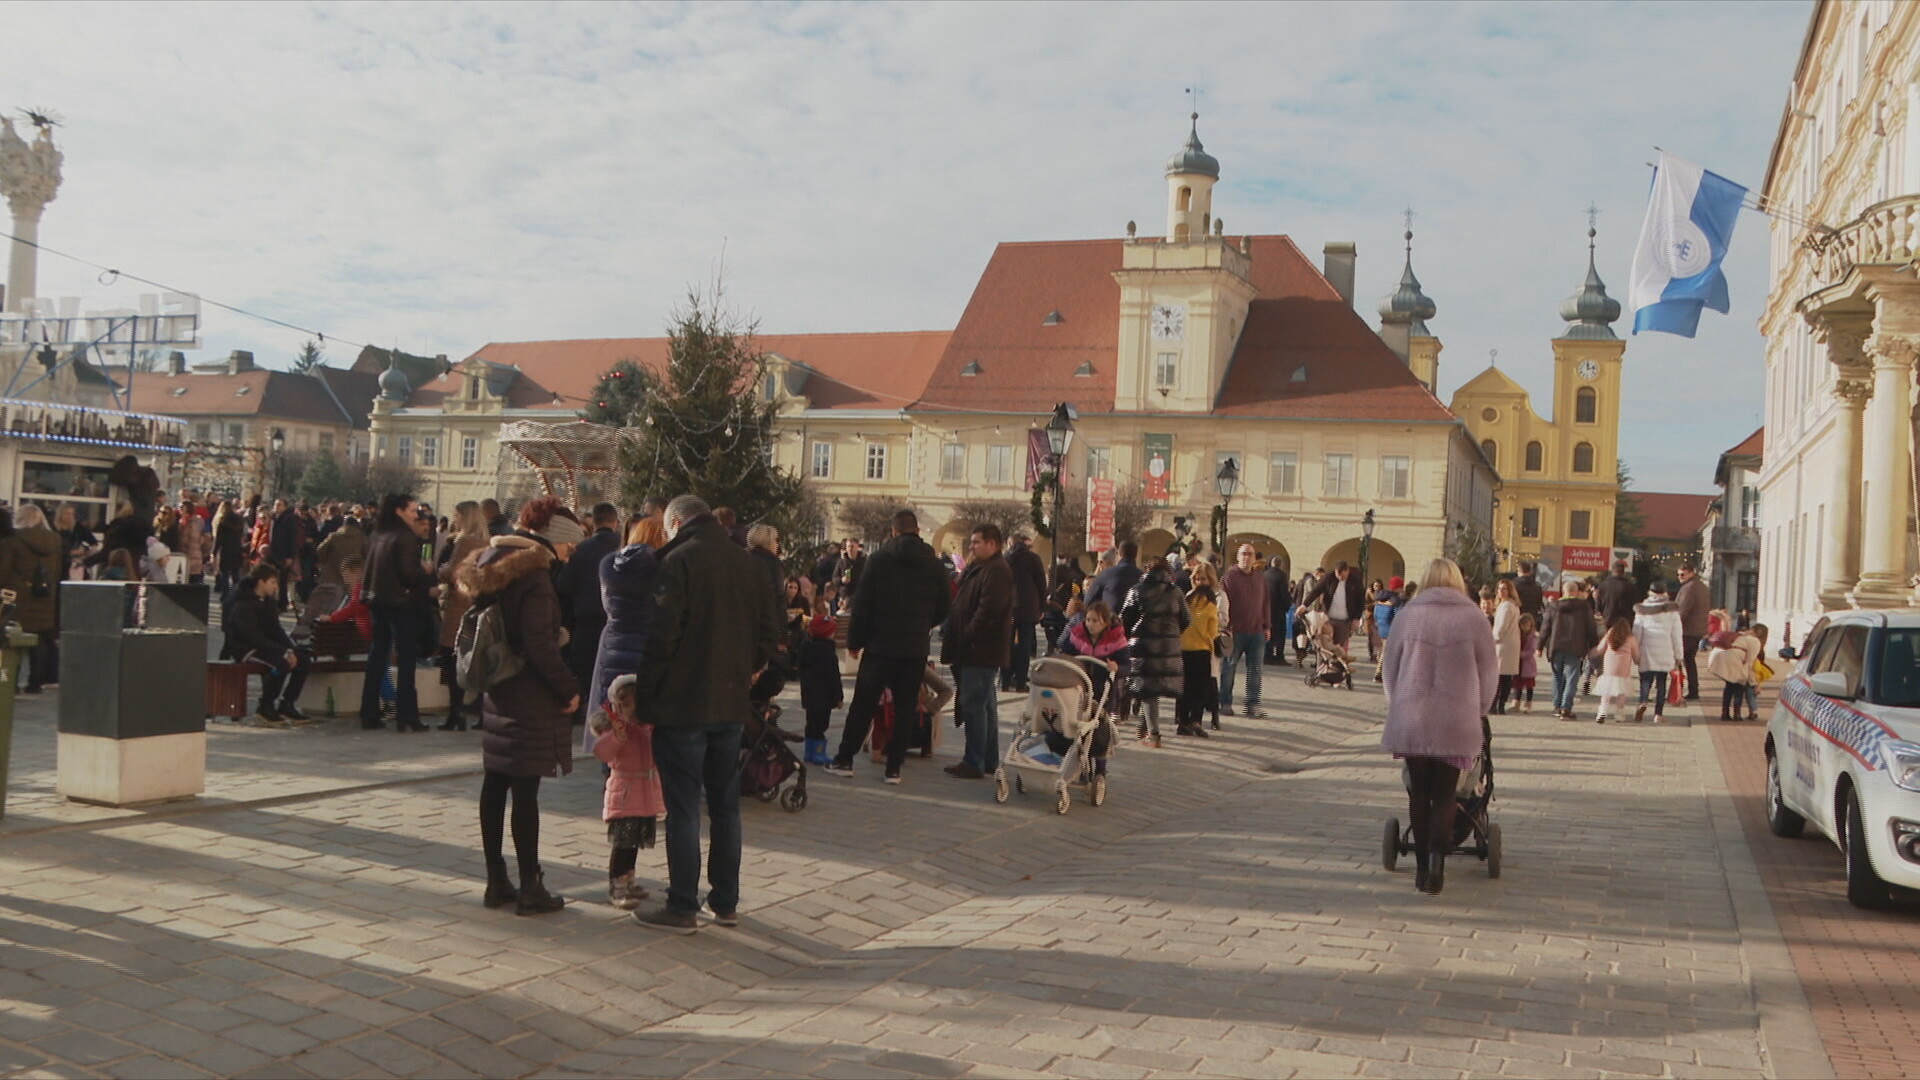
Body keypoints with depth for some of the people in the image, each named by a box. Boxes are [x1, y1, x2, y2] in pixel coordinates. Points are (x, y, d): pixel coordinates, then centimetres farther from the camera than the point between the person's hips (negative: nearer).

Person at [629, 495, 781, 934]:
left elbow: (663, 634, -16)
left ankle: (682, 908, 5)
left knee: (683, 808, 0)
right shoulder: (744, 561, 10)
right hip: (731, 703, 6)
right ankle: (726, 903, 20)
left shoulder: (679, 560, -11)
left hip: (683, 704, -6)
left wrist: (644, 694, -8)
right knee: (725, 806, 13)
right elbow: (769, 626, 11)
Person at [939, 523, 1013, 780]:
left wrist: (967, 637, -17)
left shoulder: (996, 571, -15)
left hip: (981, 651, -11)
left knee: (973, 705, -9)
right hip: (977, 651, 11)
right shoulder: (979, 569, 19)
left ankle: (975, 763, -5)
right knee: (985, 705, 14)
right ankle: (989, 761, 22)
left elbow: (988, 610, -24)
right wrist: (953, 637, 11)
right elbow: (963, 604, 23)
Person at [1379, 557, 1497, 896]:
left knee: (1419, 794, 10)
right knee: (1444, 795, 6)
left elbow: (1390, 665, 9)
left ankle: (1422, 867, 13)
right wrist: (1478, 710, 21)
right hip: (1456, 722, -1)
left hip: (1411, 720, 1)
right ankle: (1437, 859, -13)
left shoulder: (1408, 614, 2)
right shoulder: (1472, 617, 0)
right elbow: (1489, 669, 5)